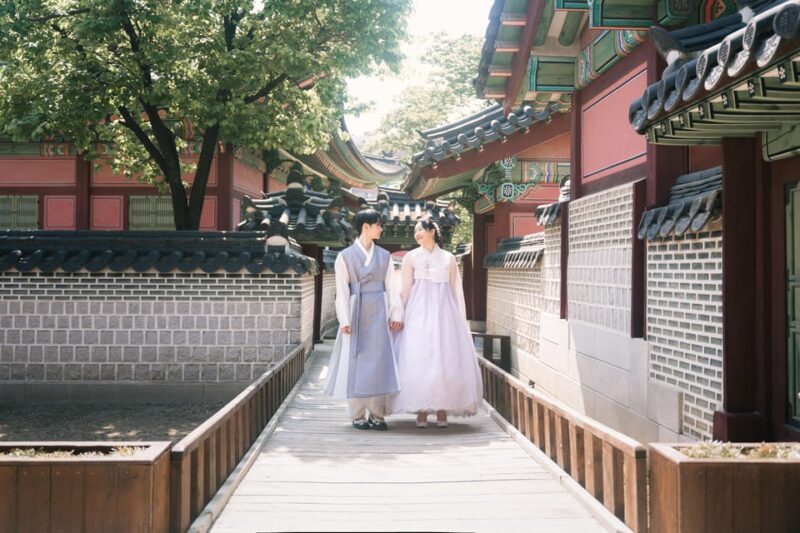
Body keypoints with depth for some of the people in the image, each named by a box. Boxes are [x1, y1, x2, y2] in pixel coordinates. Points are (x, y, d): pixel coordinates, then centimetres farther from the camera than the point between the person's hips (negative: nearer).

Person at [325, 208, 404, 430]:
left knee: (379, 362, 1)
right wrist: (344, 320, -10)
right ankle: (358, 415, 8)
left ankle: (377, 415, 7)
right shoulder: (345, 256, 1)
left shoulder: (384, 256, 11)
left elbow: (391, 287, 8)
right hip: (356, 314, -3)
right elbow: (342, 291, -3)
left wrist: (396, 314, -1)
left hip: (379, 314, 3)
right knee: (356, 363, 0)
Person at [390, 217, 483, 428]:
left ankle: (442, 410, 2)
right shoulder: (411, 257, 9)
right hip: (419, 313, -1)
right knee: (418, 360, -6)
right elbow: (405, 289, 5)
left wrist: (460, 319, 8)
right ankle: (421, 411, -2)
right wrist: (399, 315, -4)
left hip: (444, 313, 1)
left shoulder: (449, 259, 11)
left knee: (446, 359, -4)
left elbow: (456, 291, 12)